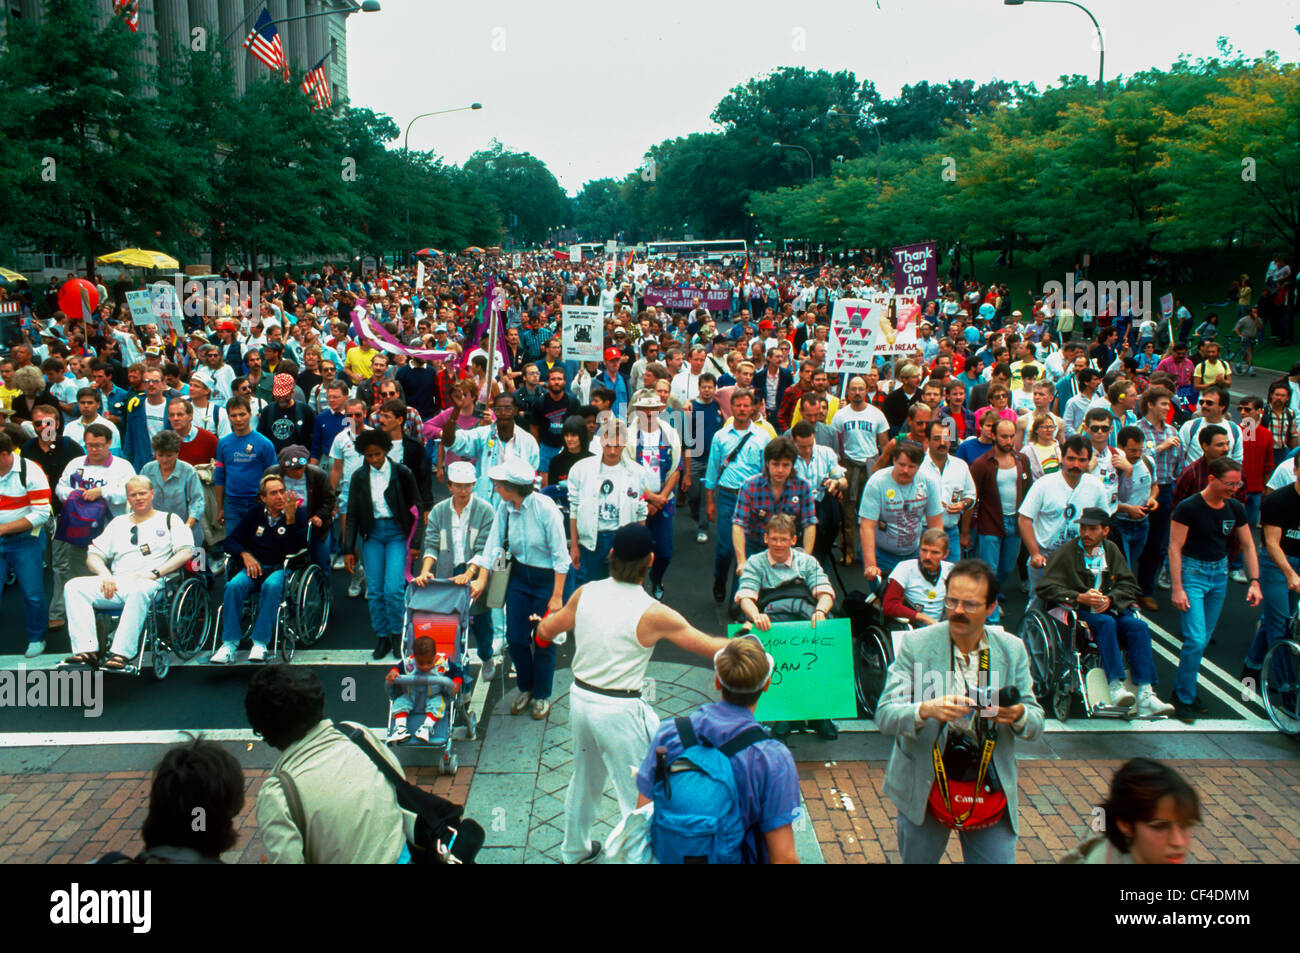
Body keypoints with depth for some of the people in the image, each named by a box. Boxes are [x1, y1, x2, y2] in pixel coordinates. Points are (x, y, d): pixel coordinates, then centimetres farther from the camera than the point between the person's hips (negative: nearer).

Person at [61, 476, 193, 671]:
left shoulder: (170, 520, 16)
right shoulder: (119, 523, 29)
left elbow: (186, 552, 0)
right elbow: (93, 555, 23)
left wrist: (155, 572, -11)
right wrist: (104, 573, 0)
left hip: (150, 584, -5)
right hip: (117, 583, 5)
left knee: (139, 590, -40)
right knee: (75, 586, -20)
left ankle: (121, 654, -45)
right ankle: (87, 650, -31)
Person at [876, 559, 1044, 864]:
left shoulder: (1012, 650, -2)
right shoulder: (916, 644, -10)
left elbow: (1036, 724, 1)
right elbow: (884, 716, -16)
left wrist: (1018, 715, -23)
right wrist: (926, 710, -37)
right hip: (924, 787, -1)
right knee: (916, 859, 14)